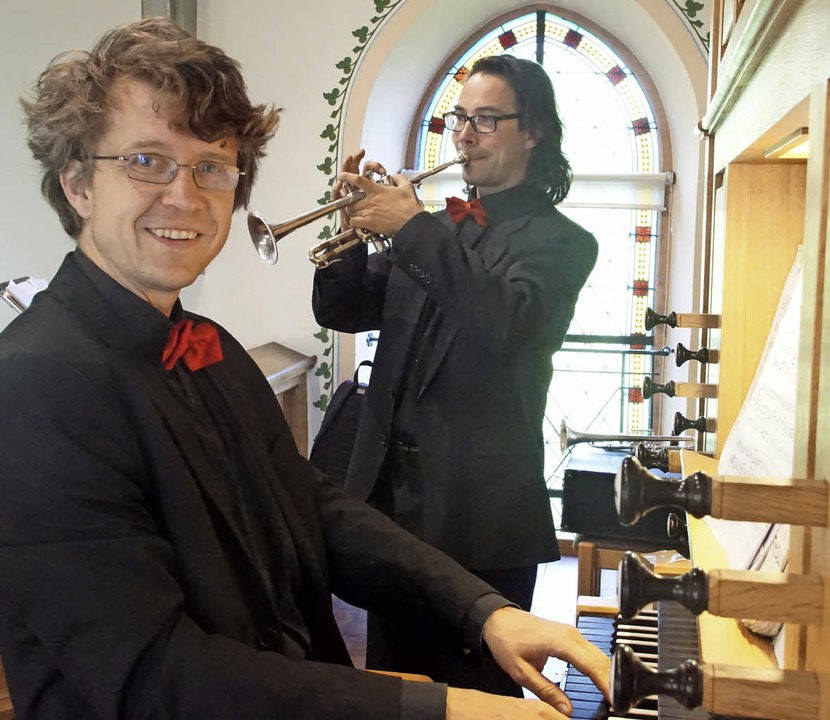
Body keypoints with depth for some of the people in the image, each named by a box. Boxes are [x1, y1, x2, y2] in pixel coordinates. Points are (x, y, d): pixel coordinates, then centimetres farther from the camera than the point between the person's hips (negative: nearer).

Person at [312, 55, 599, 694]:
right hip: (393, 496, 6)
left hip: (480, 514, -5)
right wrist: (355, 226, -9)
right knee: (392, 685, 20)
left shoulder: (559, 241, -6)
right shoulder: (436, 227, 12)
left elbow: (506, 323, -25)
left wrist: (413, 228, -23)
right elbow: (341, 312, 8)